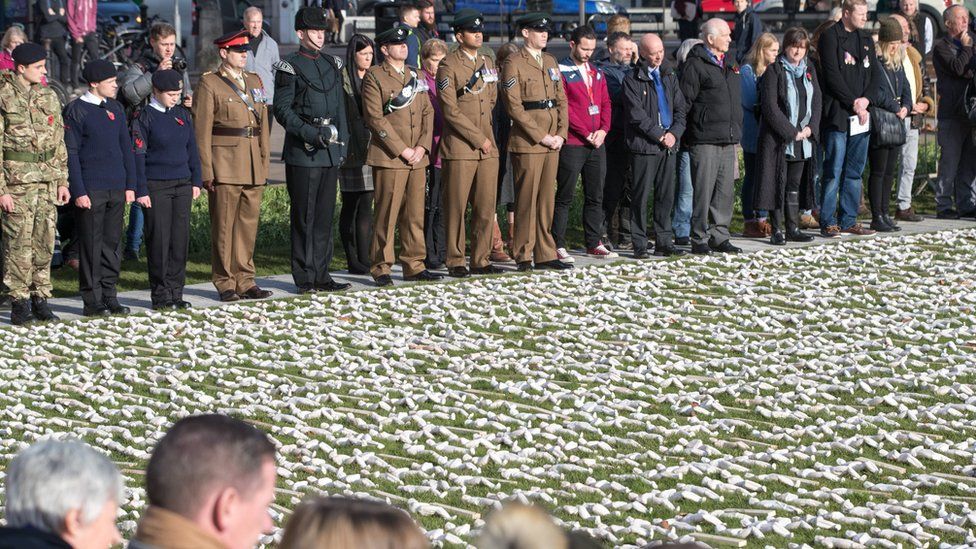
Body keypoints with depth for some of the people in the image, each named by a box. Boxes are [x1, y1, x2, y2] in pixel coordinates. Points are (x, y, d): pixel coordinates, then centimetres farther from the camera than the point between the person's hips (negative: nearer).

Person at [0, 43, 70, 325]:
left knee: (45, 242, 7)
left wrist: (62, 180, 12)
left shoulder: (49, 97, 12)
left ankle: (40, 298, 16)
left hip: (47, 181, 5)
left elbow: (59, 143, 17)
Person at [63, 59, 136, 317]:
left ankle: (109, 295, 16)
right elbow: (71, 153, -8)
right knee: (91, 245, -2)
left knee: (113, 243, 9)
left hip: (116, 189, 6)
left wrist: (130, 185, 11)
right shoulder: (76, 110, -5)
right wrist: (79, 191, -13)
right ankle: (92, 301, 3)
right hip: (91, 190, -6)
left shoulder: (116, 109, 12)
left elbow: (126, 148, 17)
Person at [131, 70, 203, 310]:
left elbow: (192, 149, 16)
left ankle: (175, 291, 13)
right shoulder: (145, 118, -6)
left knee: (181, 238, 5)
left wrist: (196, 181, 11)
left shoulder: (183, 115, 9)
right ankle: (160, 295, 4)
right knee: (159, 240, -3)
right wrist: (141, 191, -11)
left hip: (182, 185, 5)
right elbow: (138, 155, -7)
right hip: (156, 186, -5)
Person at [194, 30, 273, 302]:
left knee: (249, 224, 8)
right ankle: (225, 283, 5)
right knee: (224, 226, -1)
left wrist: (264, 161, 11)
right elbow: (201, 130, -7)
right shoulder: (209, 84, -3)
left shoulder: (255, 81, 16)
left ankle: (244, 280, 15)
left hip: (253, 166, 6)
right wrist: (206, 171, -12)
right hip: (225, 164, -6)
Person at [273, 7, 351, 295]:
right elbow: (282, 109, -9)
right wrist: (310, 134, -19)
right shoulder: (290, 67, -5)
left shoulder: (332, 64, 15)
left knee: (325, 215, 9)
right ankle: (305, 278, 1)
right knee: (304, 216, -3)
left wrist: (342, 142, 11)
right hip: (303, 152, -6)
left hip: (331, 152, 6)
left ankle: (321, 275, 14)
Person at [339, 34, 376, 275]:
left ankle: (364, 259, 5)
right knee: (351, 205, -1)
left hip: (371, 149, 6)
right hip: (352, 150, -6)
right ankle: (353, 261, 2)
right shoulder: (343, 80, -5)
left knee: (365, 206, 4)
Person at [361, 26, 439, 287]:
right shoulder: (374, 77, -4)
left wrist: (422, 147, -1)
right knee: (387, 215, -5)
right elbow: (375, 118, -11)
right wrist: (402, 150, -13)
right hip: (388, 158, -6)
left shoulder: (416, 75, 16)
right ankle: (381, 268, 1)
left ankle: (414, 265, 16)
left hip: (417, 158, 6)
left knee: (415, 214, 9)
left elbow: (428, 112, 14)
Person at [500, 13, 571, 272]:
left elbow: (561, 99, 15)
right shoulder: (514, 63, -7)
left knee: (547, 199, 9)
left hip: (552, 142, 7)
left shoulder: (550, 61, 15)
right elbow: (514, 107, -13)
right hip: (527, 143, -7)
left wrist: (561, 134, 1)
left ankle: (546, 255, 14)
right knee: (527, 200, -3)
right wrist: (541, 136, -14)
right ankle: (524, 257, 3)